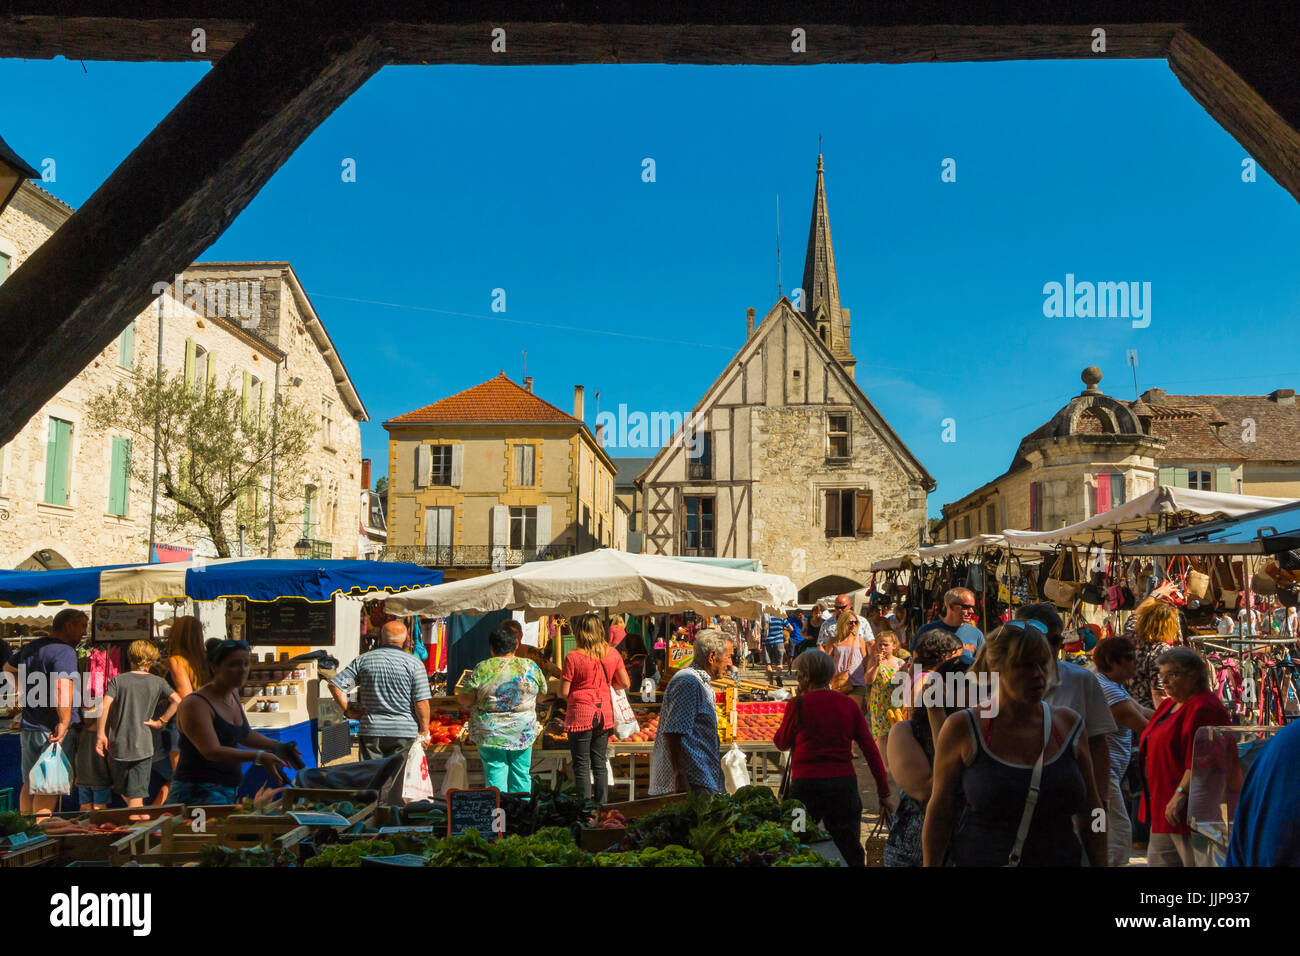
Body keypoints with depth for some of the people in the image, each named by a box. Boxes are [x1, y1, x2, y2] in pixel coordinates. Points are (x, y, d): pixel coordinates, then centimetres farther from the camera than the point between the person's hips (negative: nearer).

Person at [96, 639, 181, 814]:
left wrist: (100, 734, -4)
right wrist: (161, 721, -1)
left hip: (118, 745, 1)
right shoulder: (157, 682, 2)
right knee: (136, 795, 2)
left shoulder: (118, 680, 2)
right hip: (143, 747, 0)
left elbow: (104, 706, -10)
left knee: (123, 792, 20)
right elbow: (177, 700, -10)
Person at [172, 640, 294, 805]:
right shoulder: (196, 704, -13)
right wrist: (259, 757, -33)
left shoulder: (233, 694, 13)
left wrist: (276, 746, 13)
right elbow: (212, 751, -25)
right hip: (199, 791, -8)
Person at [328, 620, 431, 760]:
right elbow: (421, 702, -8)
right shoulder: (414, 664, -4)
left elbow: (335, 684, 1)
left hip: (371, 730, 2)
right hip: (404, 732, -2)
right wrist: (424, 732, 2)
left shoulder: (363, 660, 5)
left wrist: (349, 710, 8)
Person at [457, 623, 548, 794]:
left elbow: (465, 700, -7)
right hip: (523, 734, 2)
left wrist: (459, 694, 15)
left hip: (490, 734, -2)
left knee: (494, 772, 5)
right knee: (521, 774, 12)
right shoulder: (530, 667, -3)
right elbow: (543, 690, 12)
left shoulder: (482, 669, -9)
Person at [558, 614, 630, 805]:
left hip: (580, 715, -4)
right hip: (604, 713, 4)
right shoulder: (612, 654, 0)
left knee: (581, 765, 4)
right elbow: (625, 683, 5)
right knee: (599, 763, 15)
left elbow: (563, 692, -10)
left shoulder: (573, 657, -12)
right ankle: (601, 806, 17)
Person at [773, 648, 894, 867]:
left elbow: (781, 743, 7)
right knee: (850, 853, 10)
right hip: (844, 784, 3)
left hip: (807, 785, -3)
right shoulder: (849, 705, 3)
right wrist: (884, 793, 5)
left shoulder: (798, 705, -7)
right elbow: (871, 751, 1)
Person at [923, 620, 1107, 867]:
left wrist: (1100, 863, 8)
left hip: (1061, 858, 3)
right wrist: (931, 864, -2)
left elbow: (1090, 810, 10)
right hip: (979, 859, -3)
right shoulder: (963, 728, -8)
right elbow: (939, 812, -2)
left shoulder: (1069, 724, 2)